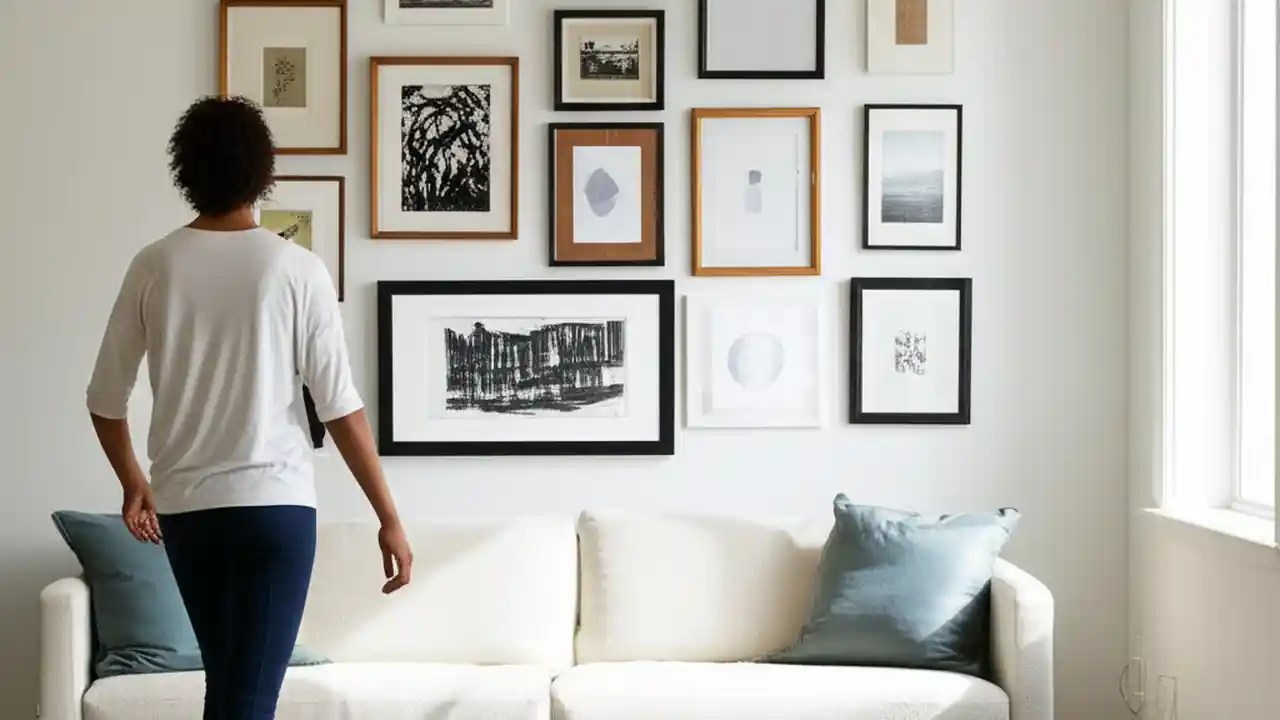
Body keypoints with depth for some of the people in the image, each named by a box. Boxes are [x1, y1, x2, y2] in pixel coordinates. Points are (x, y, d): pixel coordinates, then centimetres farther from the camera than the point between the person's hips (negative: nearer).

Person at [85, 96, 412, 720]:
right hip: (274, 504, -4)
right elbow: (339, 408, -10)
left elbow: (105, 399, 7)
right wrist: (388, 517, -4)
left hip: (183, 508, 4)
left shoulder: (153, 266, 1)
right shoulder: (297, 268, -8)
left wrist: (133, 482, 24)